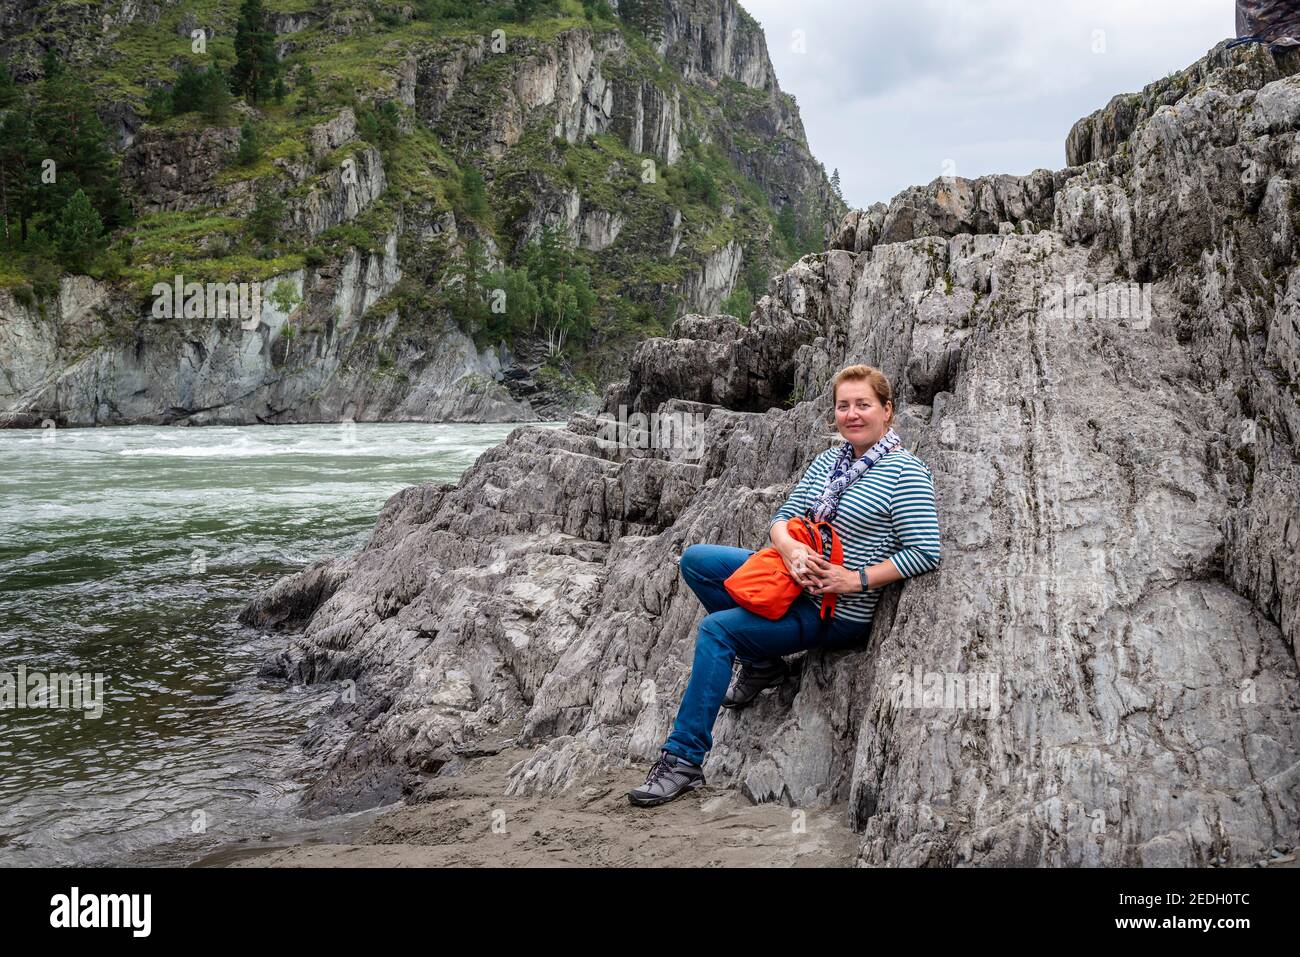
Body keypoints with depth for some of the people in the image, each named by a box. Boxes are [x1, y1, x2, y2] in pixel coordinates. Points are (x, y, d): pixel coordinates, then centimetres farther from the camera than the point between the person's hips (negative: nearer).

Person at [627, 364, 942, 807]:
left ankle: (684, 760, -15)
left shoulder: (906, 472, -13)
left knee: (716, 629, -21)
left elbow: (925, 554, -19)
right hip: (796, 580, 8)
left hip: (839, 613, -8)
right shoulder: (829, 459, 10)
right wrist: (790, 548, -17)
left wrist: (856, 580, -22)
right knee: (696, 559, -2)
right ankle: (762, 662, 8)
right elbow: (783, 516, 7)